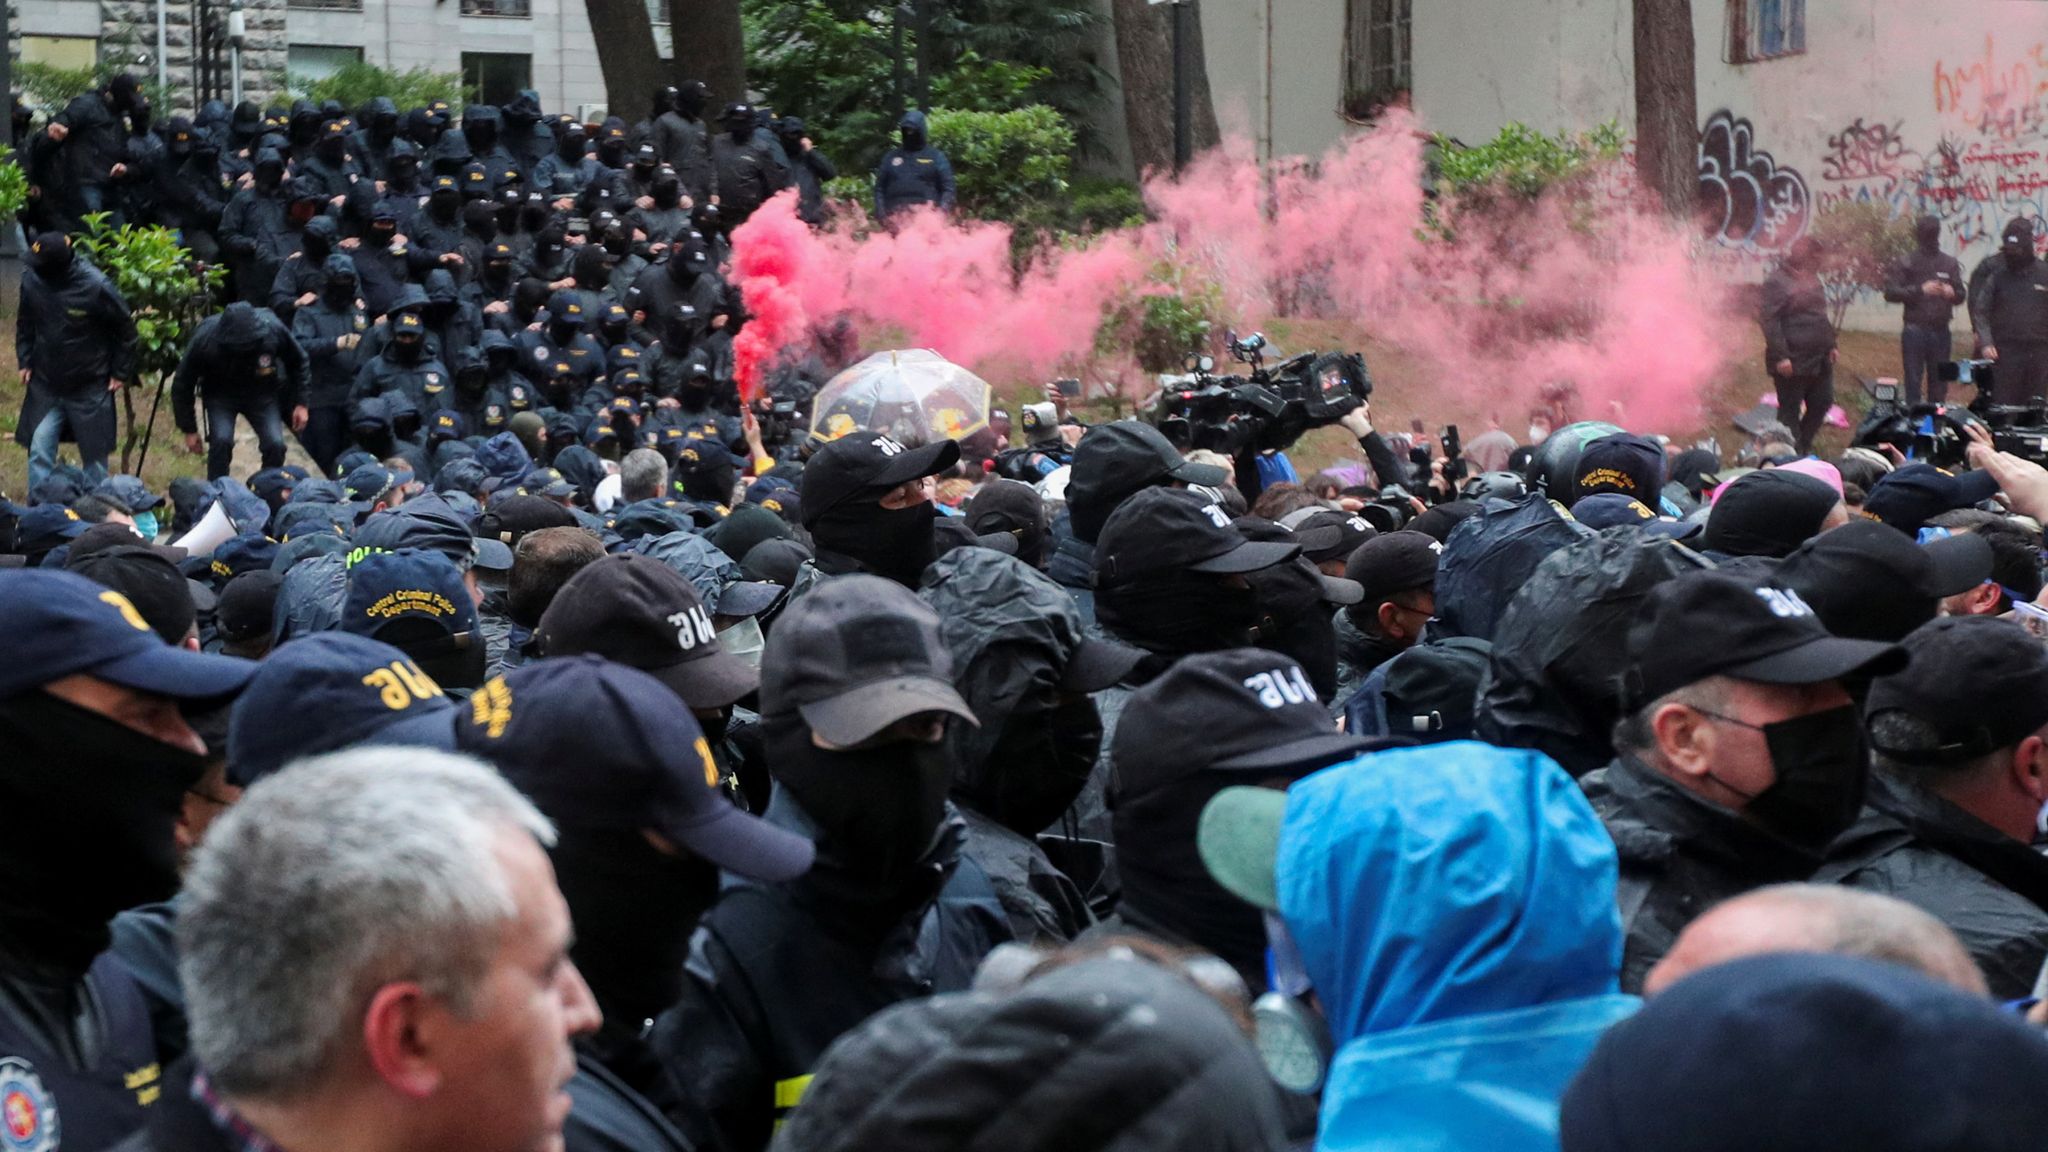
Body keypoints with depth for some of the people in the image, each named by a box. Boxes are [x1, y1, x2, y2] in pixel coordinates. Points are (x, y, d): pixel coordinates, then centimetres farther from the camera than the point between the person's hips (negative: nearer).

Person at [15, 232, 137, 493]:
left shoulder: (96, 287, -22)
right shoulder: (31, 278, -10)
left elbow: (125, 330, -7)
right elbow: (25, 323, 9)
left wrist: (121, 373, -4)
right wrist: (25, 361, 5)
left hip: (90, 389, -3)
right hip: (45, 384, 3)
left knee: (94, 454, 8)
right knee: (39, 451, -1)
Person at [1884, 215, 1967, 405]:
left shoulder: (1950, 263, 13)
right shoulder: (1905, 263, 2)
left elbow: (1962, 295, 14)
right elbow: (1890, 292, -8)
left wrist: (1952, 293, -10)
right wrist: (1920, 290, -19)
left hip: (1941, 331, 3)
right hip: (1915, 330, -3)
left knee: (1939, 383, 7)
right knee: (1913, 382, -4)